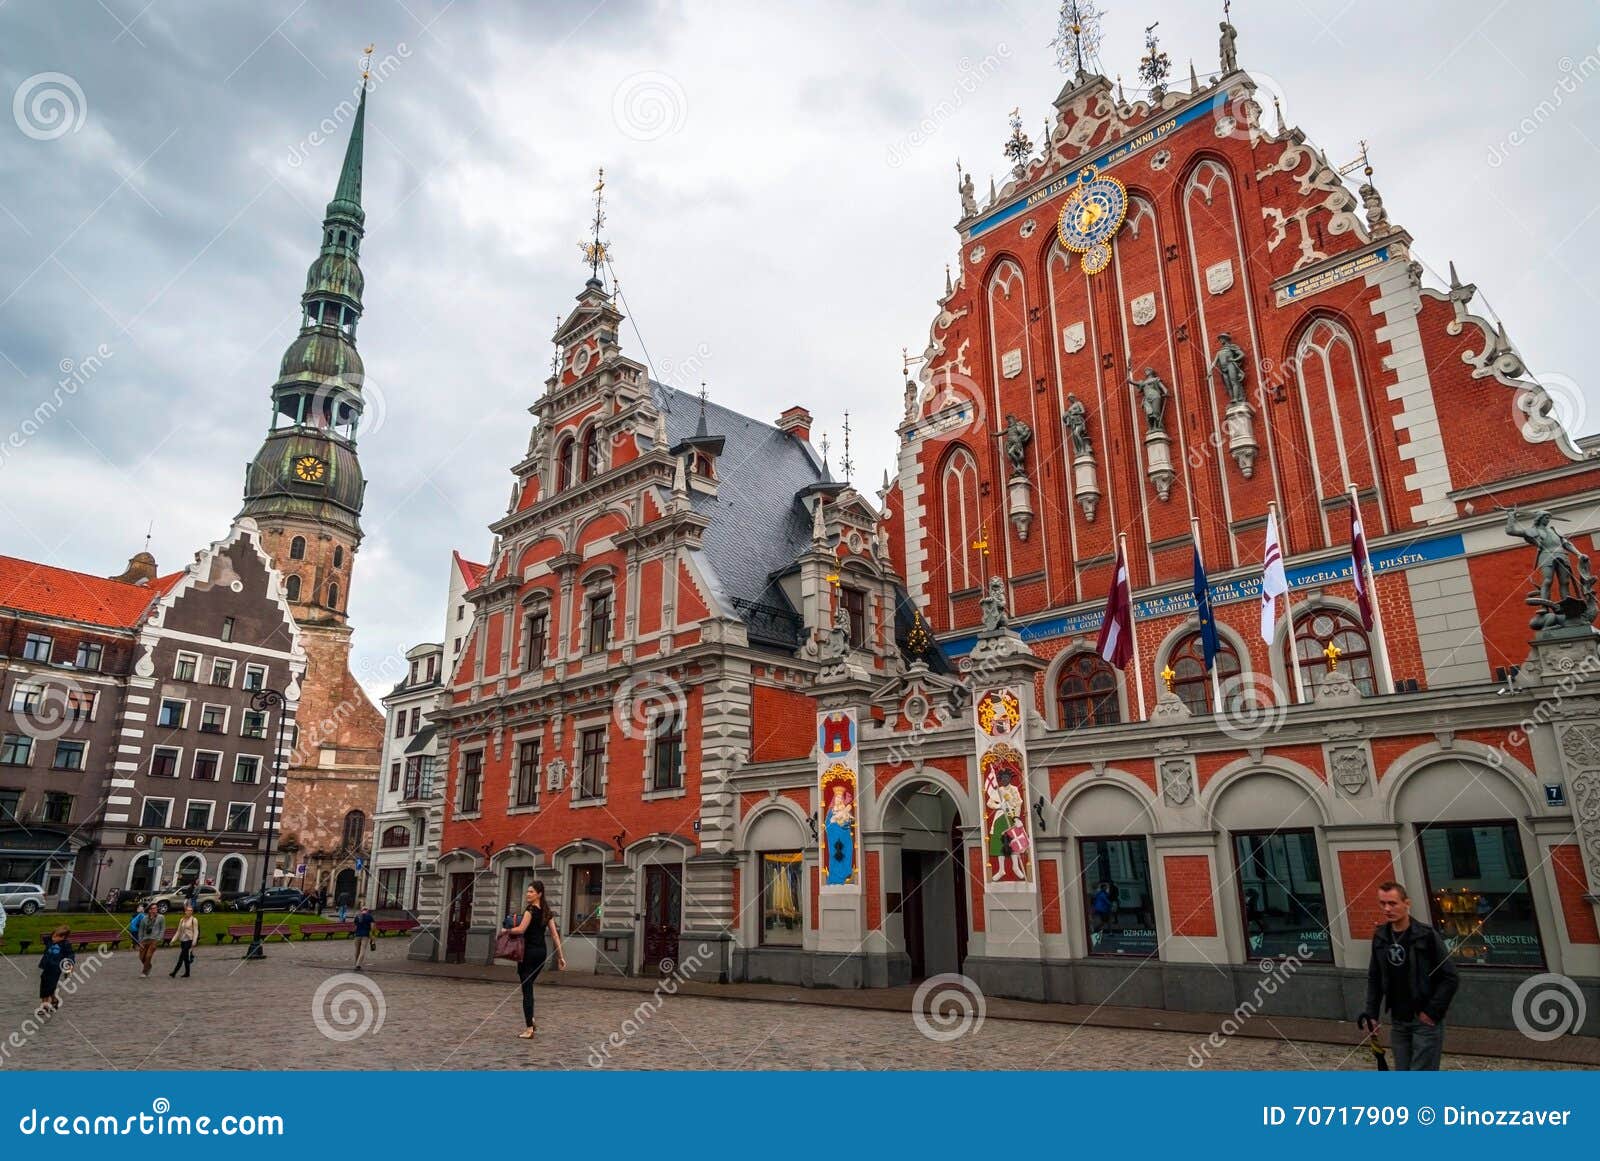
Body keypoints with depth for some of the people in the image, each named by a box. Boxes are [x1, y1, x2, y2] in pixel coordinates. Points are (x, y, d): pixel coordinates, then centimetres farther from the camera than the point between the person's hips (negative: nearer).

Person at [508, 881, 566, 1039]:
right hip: (542, 952, 7)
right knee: (528, 986, 22)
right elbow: (555, 934, 9)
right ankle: (530, 1020, 19)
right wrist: (561, 956, 9)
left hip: (529, 952, -7)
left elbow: (521, 929, -22)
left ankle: (529, 1029, -1)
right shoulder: (547, 911, 11)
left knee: (526, 989, -1)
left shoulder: (530, 909, -11)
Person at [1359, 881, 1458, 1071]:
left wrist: (1432, 1011, -12)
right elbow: (1374, 978, 11)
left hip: (1425, 1020, -5)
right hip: (1399, 1022, 5)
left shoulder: (1426, 935, -13)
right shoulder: (1380, 937, 2)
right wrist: (1371, 1013, 4)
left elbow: (1450, 978, -11)